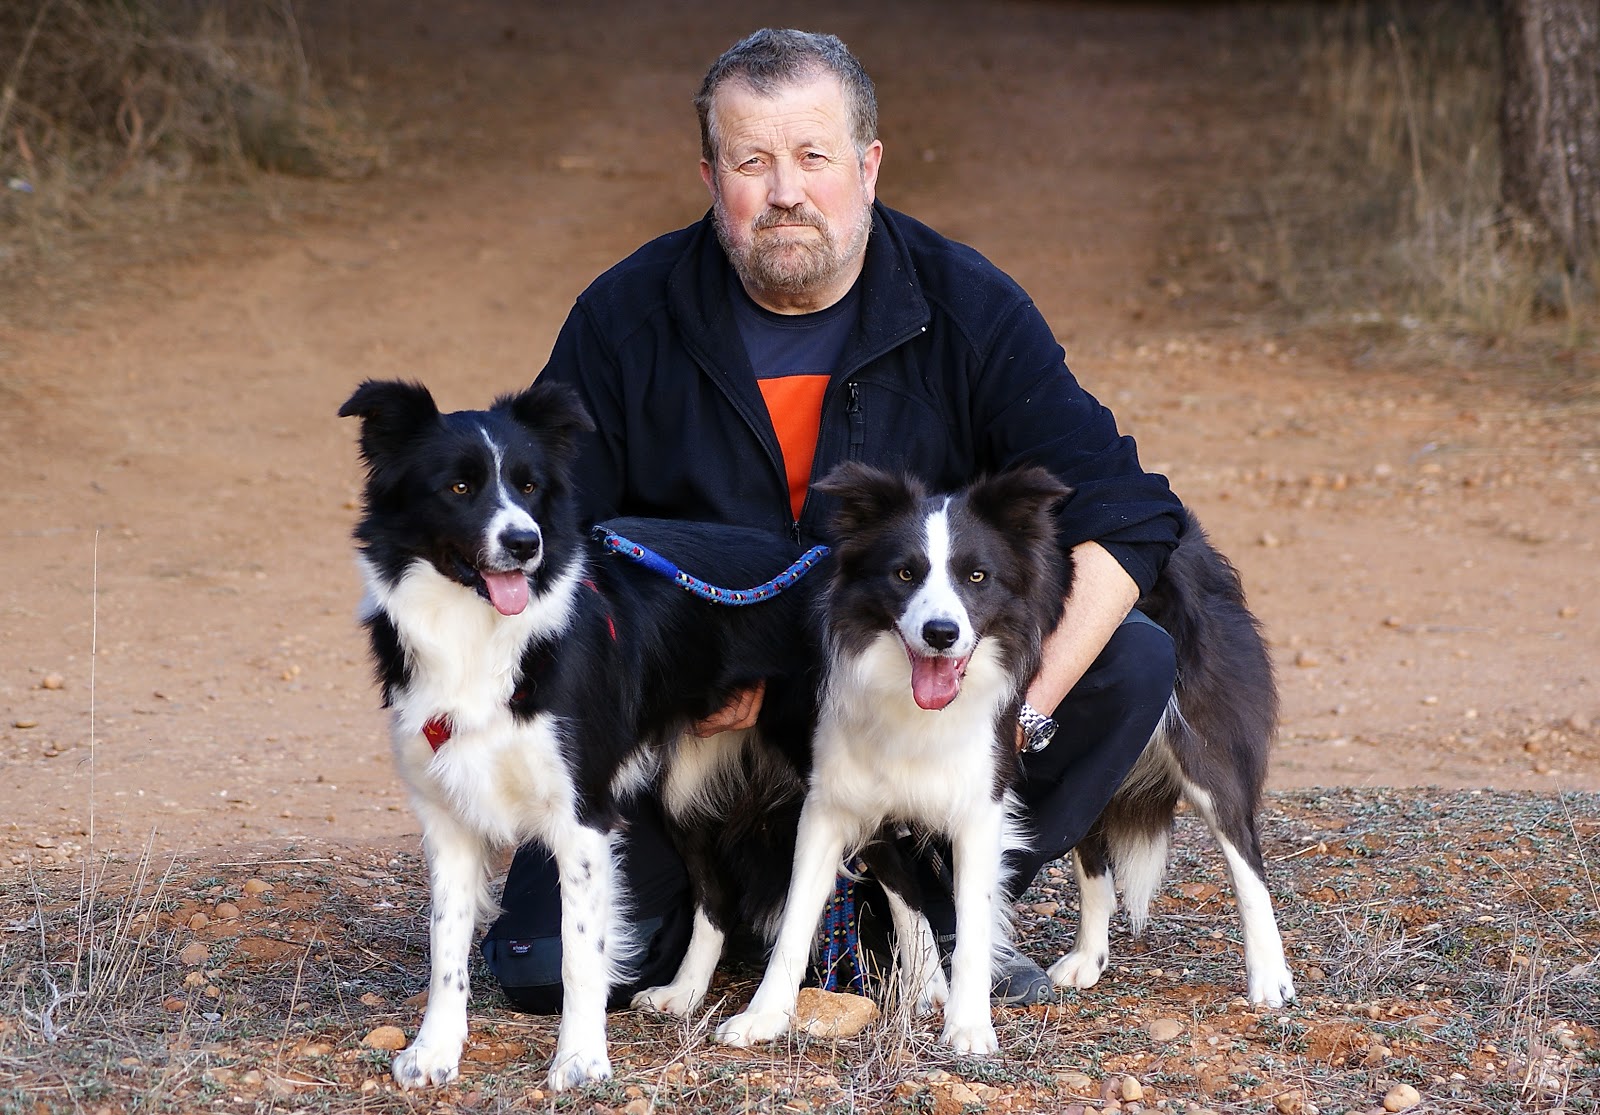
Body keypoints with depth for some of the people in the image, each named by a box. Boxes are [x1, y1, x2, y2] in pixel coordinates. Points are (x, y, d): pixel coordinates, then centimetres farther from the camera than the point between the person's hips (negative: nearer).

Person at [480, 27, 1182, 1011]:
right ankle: (699, 896, 13)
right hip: (698, 732, -1)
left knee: (1133, 664, -22)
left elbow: (1124, 515, -14)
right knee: (543, 966, -20)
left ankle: (936, 920, -4)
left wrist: (1026, 707, -28)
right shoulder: (627, 319, -7)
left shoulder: (969, 310, -8)